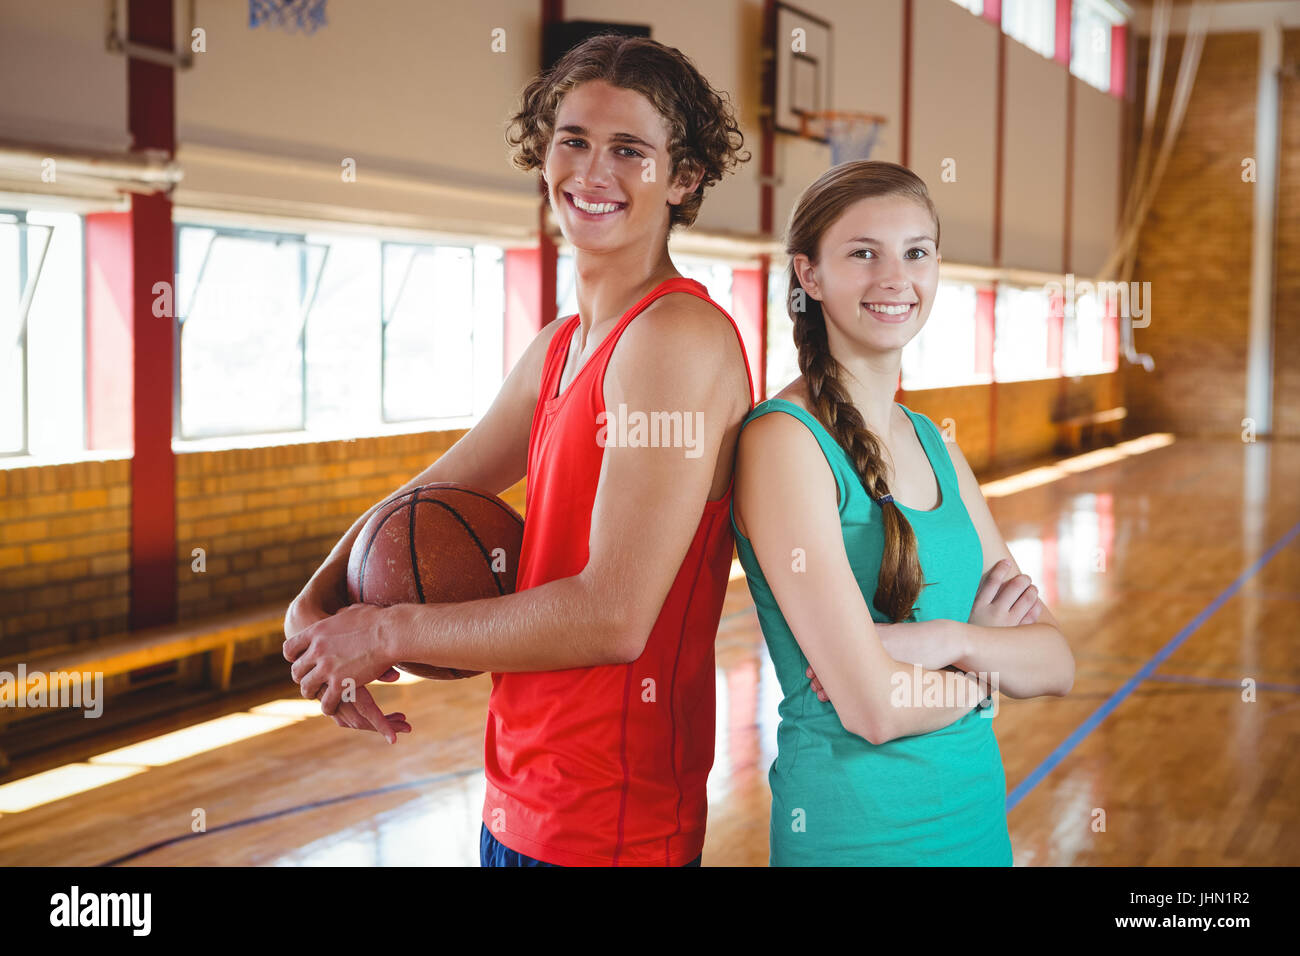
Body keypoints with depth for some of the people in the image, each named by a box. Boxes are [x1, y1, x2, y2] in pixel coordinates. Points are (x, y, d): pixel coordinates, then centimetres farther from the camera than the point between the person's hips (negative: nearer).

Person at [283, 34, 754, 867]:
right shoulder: (559, 349, 8)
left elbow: (612, 617, -26)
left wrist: (385, 632, -14)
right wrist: (314, 606, -2)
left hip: (608, 830, -8)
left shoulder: (678, 336, -19)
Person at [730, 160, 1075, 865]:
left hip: (979, 821, 7)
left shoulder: (934, 446, 6)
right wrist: (989, 662, -4)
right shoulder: (783, 441, -16)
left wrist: (944, 639, -15)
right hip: (854, 832, -6)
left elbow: (1056, 663, 3)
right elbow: (874, 707, -22)